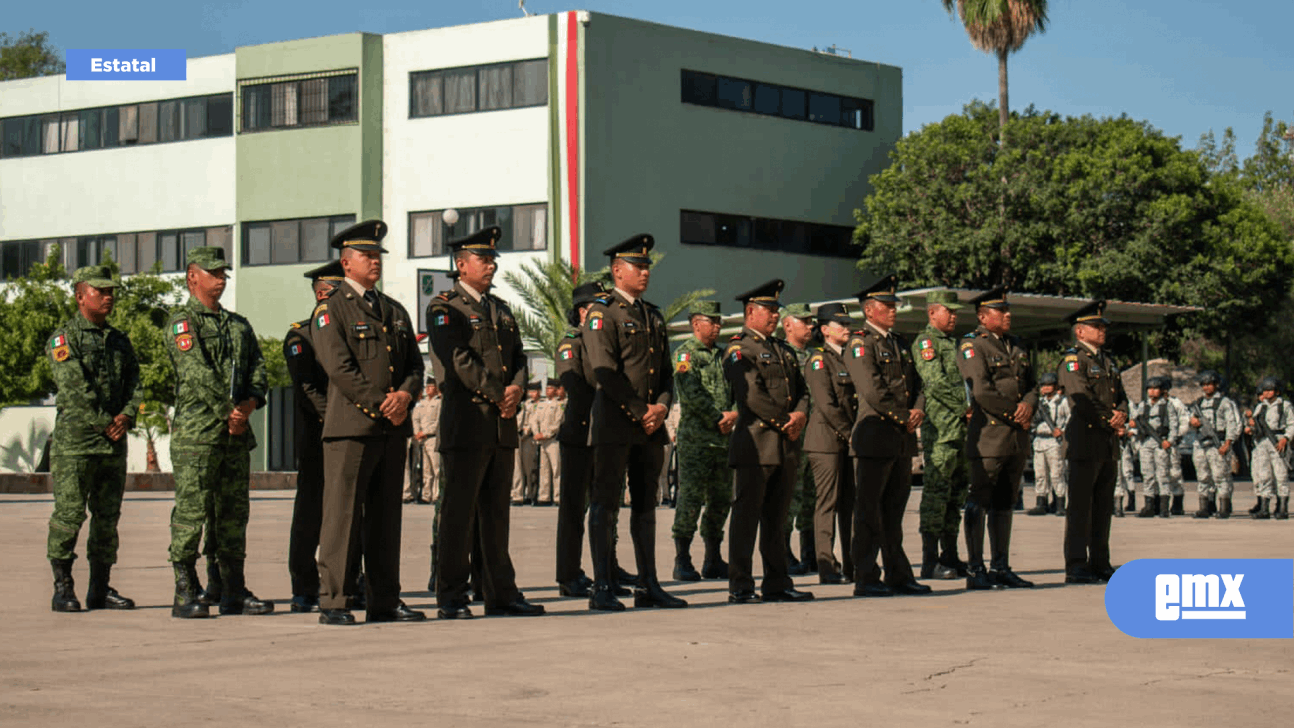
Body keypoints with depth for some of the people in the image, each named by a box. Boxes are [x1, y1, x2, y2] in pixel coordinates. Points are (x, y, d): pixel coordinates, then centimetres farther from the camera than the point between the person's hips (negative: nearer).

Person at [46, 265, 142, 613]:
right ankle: (62, 589, -1)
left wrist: (127, 417, -9)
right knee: (68, 515, -7)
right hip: (74, 443, -6)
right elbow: (74, 389, -14)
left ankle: (101, 589, 13)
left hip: (114, 444, 6)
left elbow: (134, 385, 10)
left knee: (108, 518, 7)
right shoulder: (64, 337, -3)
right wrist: (105, 424, -14)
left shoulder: (119, 341, 18)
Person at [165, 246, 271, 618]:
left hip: (236, 433, 7)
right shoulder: (182, 322, -2)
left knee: (234, 512, 9)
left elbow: (258, 367, 11)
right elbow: (198, 374, -13)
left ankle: (234, 592, 14)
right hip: (196, 432, -7)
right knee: (191, 511, -8)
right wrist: (227, 412, -15)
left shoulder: (238, 324, 21)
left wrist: (250, 402, -8)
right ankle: (185, 594, -5)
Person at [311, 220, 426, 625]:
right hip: (351, 426, -7)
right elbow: (340, 368, -11)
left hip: (394, 427, 7)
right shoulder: (330, 310, 0)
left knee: (387, 516, 9)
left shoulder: (395, 312, 20)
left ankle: (383, 602, 13)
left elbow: (415, 364, 15)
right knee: (342, 515, -7)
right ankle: (332, 603, -5)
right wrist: (380, 405, -15)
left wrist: (405, 395, -6)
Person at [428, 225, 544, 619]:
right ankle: (451, 597, -2)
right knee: (459, 510, -5)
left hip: (503, 425, 7)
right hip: (466, 421, -7)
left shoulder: (501, 309, 21)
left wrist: (516, 388, -6)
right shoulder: (444, 307, -3)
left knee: (496, 511, 10)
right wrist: (498, 395, -14)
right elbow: (459, 359, -13)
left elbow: (518, 357, 15)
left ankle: (501, 593, 14)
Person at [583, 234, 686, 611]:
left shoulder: (653, 316, 19)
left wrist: (662, 406, -2)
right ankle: (602, 588, -6)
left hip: (650, 424, 7)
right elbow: (605, 371, -13)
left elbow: (666, 371, 17)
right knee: (606, 502, -6)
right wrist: (640, 411, -14)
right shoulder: (602, 313, -4)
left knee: (645, 504, 9)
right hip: (614, 422, -7)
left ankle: (648, 586, 14)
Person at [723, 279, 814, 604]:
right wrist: (784, 423, -13)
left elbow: (802, 389, 18)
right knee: (746, 515, -5)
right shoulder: (738, 350, -5)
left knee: (776, 517, 11)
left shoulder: (783, 350, 22)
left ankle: (777, 584, 15)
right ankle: (740, 586, -3)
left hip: (786, 445, 8)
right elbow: (751, 394, -16)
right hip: (754, 443, -8)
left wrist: (800, 415, -3)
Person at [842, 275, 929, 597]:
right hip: (875, 435, -8)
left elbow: (915, 385, 17)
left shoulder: (899, 343, 18)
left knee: (894, 510, 13)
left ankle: (898, 575, 17)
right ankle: (866, 579, -1)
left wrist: (918, 410, -3)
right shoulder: (860, 344, -8)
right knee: (869, 510, -4)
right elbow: (873, 391, -17)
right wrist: (904, 418, -13)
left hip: (903, 438, 8)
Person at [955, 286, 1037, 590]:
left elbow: (1030, 384, 15)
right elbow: (982, 391, -16)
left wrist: (1028, 404, -7)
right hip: (988, 435, -8)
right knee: (979, 502, -6)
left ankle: (1001, 568, 14)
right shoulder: (972, 346, -6)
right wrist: (1014, 414, -12)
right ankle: (975, 570, -4)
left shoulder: (1015, 346, 19)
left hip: (1018, 437, 8)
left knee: (1005, 503, 10)